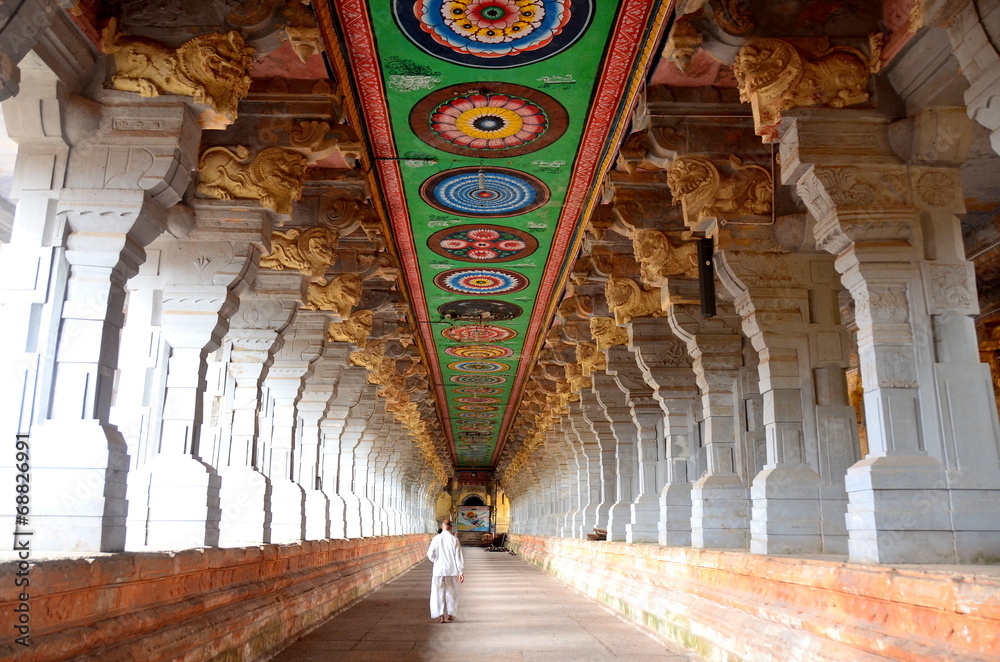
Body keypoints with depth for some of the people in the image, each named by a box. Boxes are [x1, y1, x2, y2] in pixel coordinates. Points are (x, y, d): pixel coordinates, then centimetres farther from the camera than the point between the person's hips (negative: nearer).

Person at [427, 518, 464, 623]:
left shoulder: (436, 539, -6)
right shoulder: (454, 539, -6)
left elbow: (430, 554, -4)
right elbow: (458, 556, -6)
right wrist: (460, 572, -2)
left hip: (439, 570, -1)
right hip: (452, 570, 1)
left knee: (439, 593, 7)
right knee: (451, 592, 16)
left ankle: (441, 615, -1)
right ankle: (450, 614, 24)